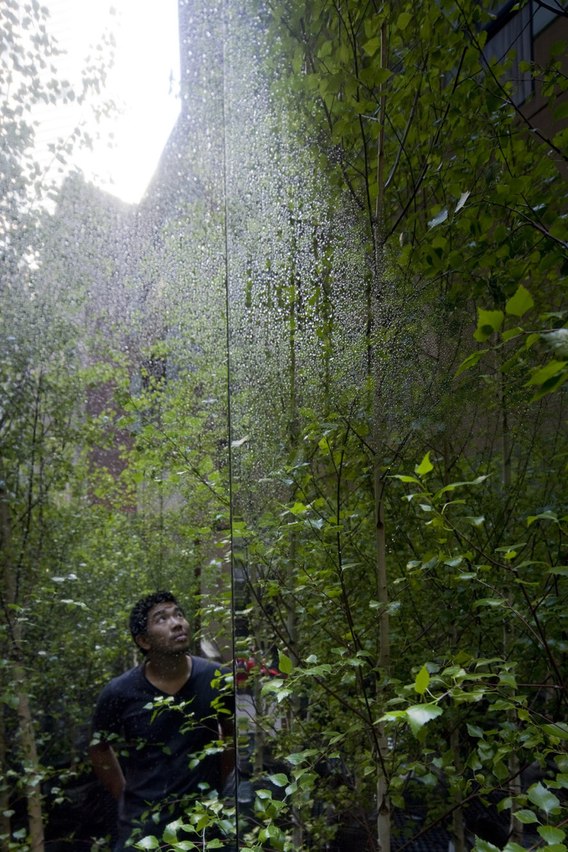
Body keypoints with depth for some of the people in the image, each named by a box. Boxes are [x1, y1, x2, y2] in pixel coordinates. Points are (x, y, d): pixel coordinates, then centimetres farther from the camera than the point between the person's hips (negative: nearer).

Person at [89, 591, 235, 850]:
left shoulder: (219, 680, -12)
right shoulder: (119, 693, -14)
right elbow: (99, 747, 4)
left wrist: (218, 783, 4)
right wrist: (125, 796, 2)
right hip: (142, 824, -1)